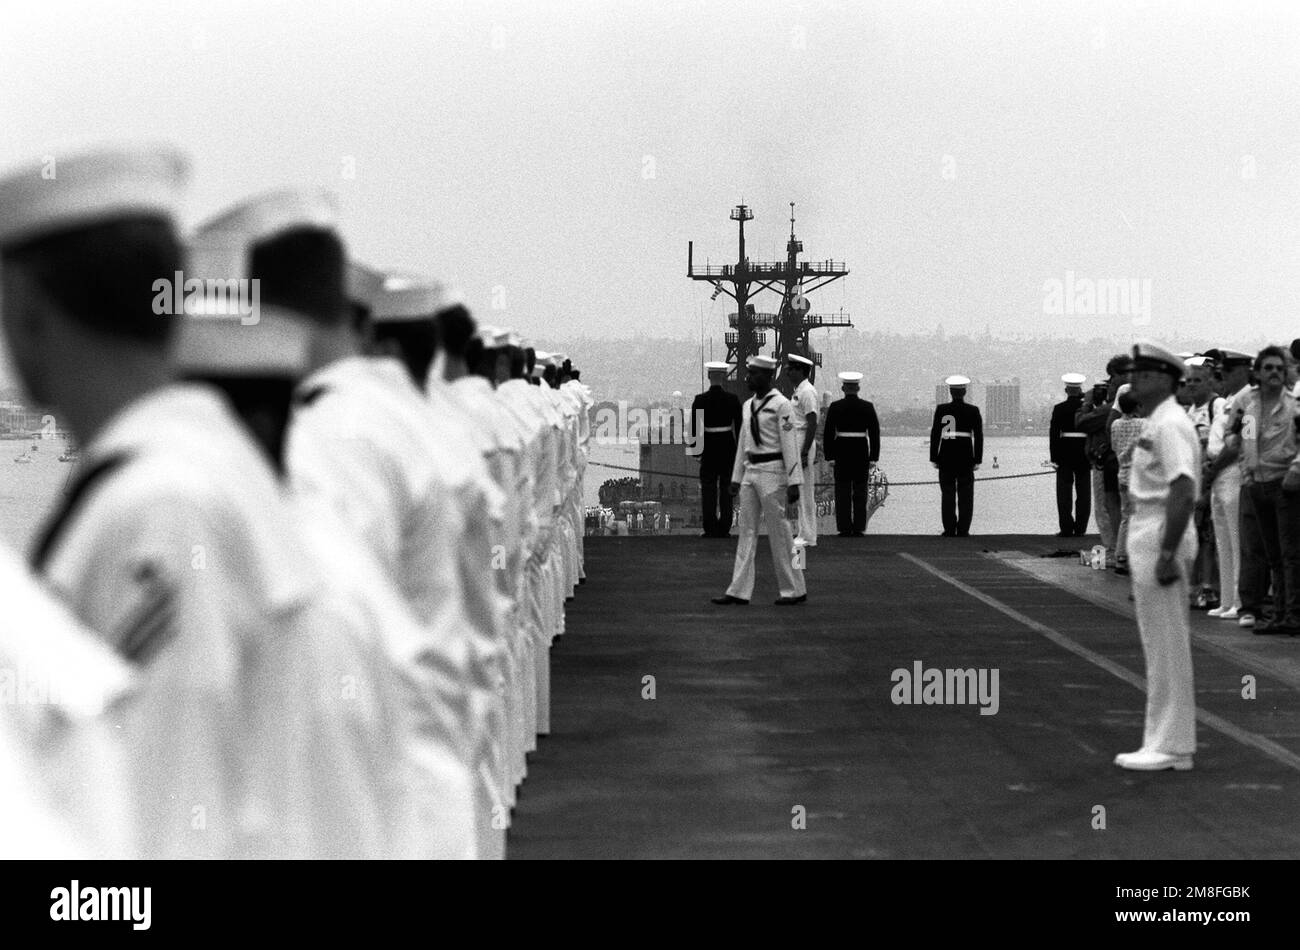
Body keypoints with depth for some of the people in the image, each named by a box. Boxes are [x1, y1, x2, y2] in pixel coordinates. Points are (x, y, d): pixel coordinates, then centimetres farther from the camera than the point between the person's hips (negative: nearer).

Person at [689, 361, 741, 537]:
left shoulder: (699, 400, -5)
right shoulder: (732, 399, -4)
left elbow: (693, 428, -4)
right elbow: (739, 426, -2)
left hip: (709, 448, 0)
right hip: (728, 447, 1)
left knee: (708, 489, 5)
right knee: (726, 489, 6)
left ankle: (710, 528, 2)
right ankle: (724, 528, 5)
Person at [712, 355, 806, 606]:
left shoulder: (781, 405, -10)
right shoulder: (748, 405, 13)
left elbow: (790, 445, -13)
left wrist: (794, 482, -17)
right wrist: (736, 477, 18)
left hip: (772, 473, -8)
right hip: (751, 472, 8)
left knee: (779, 532, -2)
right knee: (747, 532, 6)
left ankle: (794, 590, 8)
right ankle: (739, 591, 6)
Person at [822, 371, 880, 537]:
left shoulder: (835, 407, -3)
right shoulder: (867, 407, -1)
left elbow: (828, 433, -3)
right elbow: (875, 433, 0)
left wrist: (830, 456, 2)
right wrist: (874, 457, 5)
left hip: (841, 453, -1)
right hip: (861, 453, 1)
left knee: (843, 492, 4)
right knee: (860, 492, 6)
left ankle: (844, 528, 2)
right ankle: (859, 528, 4)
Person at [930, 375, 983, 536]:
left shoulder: (941, 409, -3)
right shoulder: (973, 411, -1)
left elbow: (935, 434, -3)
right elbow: (979, 436, -2)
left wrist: (934, 458, 2)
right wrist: (978, 460, 3)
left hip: (946, 458, 0)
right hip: (966, 458, 0)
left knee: (947, 495, 5)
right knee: (965, 496, 5)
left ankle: (949, 530, 3)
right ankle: (963, 531, 2)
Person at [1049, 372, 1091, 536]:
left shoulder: (1059, 409, -5)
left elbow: (1054, 433, -7)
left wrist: (1054, 458, -4)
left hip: (1065, 454, -1)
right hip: (1084, 454, 1)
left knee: (1064, 492, 4)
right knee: (1083, 492, 8)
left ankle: (1066, 528, -1)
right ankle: (1080, 528, 7)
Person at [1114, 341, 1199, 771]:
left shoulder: (1170, 424, -16)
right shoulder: (1155, 423, 17)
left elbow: (1183, 491, -24)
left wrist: (1167, 553, -28)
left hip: (1162, 538, -11)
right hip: (1147, 536, 11)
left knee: (1167, 646, -6)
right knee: (1163, 645, 13)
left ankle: (1170, 746, -2)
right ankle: (1167, 741, 19)